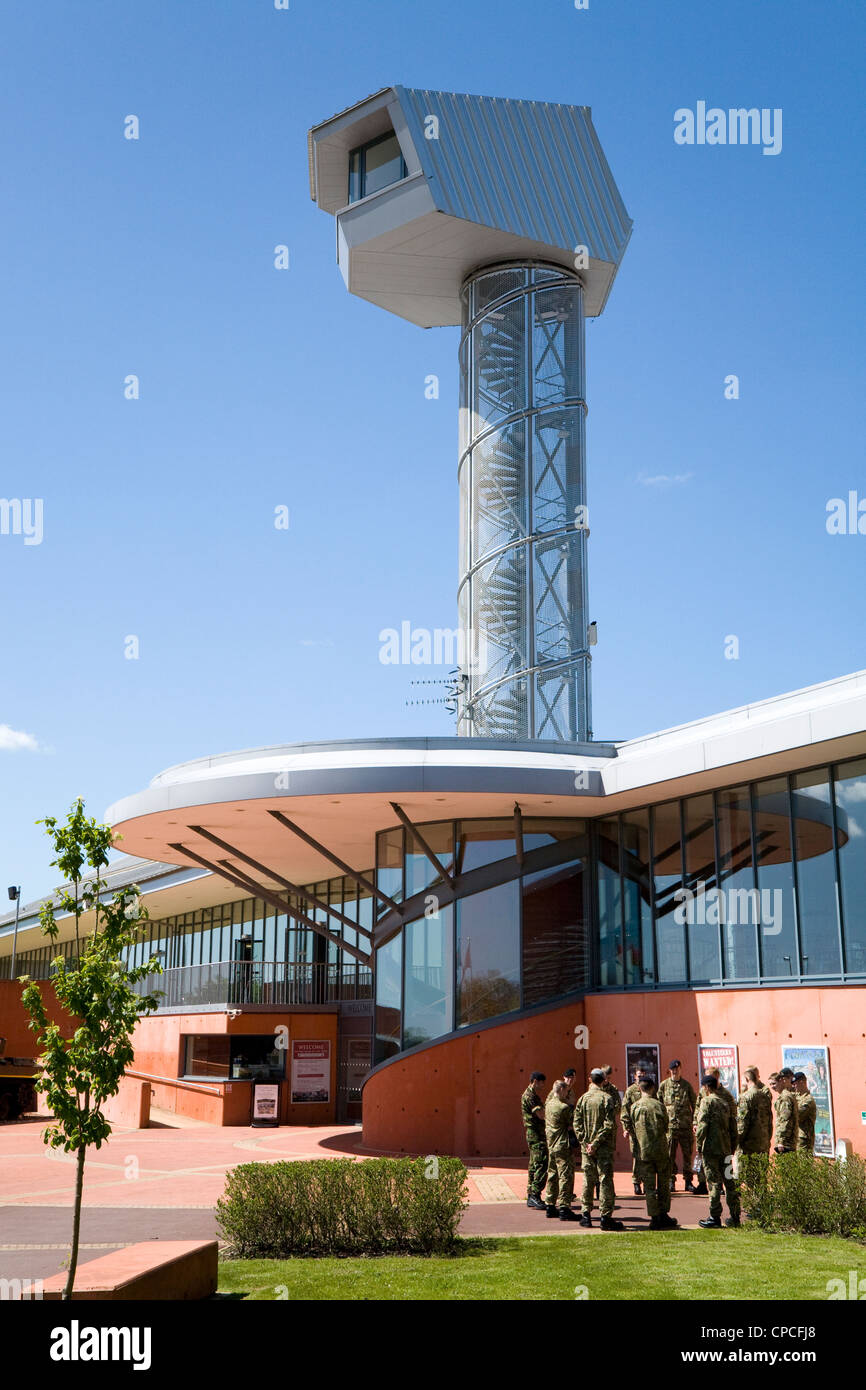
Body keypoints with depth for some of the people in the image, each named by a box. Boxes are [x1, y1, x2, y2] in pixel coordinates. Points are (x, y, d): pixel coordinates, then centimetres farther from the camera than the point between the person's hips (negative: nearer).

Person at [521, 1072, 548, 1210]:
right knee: (541, 1165, -15)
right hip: (535, 1133, -11)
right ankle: (535, 1195, -18)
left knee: (534, 1166, 11)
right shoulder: (529, 1096, -14)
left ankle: (531, 1197, 14)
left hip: (537, 1133, 11)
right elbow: (541, 1114, -20)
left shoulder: (534, 1095, 19)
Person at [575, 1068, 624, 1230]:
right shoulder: (606, 1098, -9)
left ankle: (586, 1215, 17)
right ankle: (606, 1217, -2)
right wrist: (596, 1143, -12)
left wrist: (585, 1142, -2)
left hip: (586, 1146, 4)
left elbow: (577, 1123, 0)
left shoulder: (583, 1098, 3)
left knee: (588, 1180, 12)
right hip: (604, 1148, -4)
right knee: (605, 1180, 0)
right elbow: (608, 1125, -16)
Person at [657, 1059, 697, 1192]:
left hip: (686, 1125, 1)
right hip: (669, 1125, 0)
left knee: (687, 1153, 4)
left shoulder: (687, 1085, 6)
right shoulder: (664, 1085, 5)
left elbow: (694, 1104, 8)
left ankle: (688, 1181, 12)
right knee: (670, 1155, 1)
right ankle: (671, 1181, 9)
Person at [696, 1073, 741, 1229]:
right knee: (730, 1182, 9)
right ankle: (735, 1217, 12)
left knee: (714, 1183, -3)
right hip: (726, 1148, 7)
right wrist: (732, 1149, 19)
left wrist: (699, 1145, -6)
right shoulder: (725, 1103, 15)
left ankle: (714, 1218, -1)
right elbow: (733, 1127, 15)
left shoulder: (707, 1101, -6)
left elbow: (702, 1124, -14)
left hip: (711, 1148, -7)